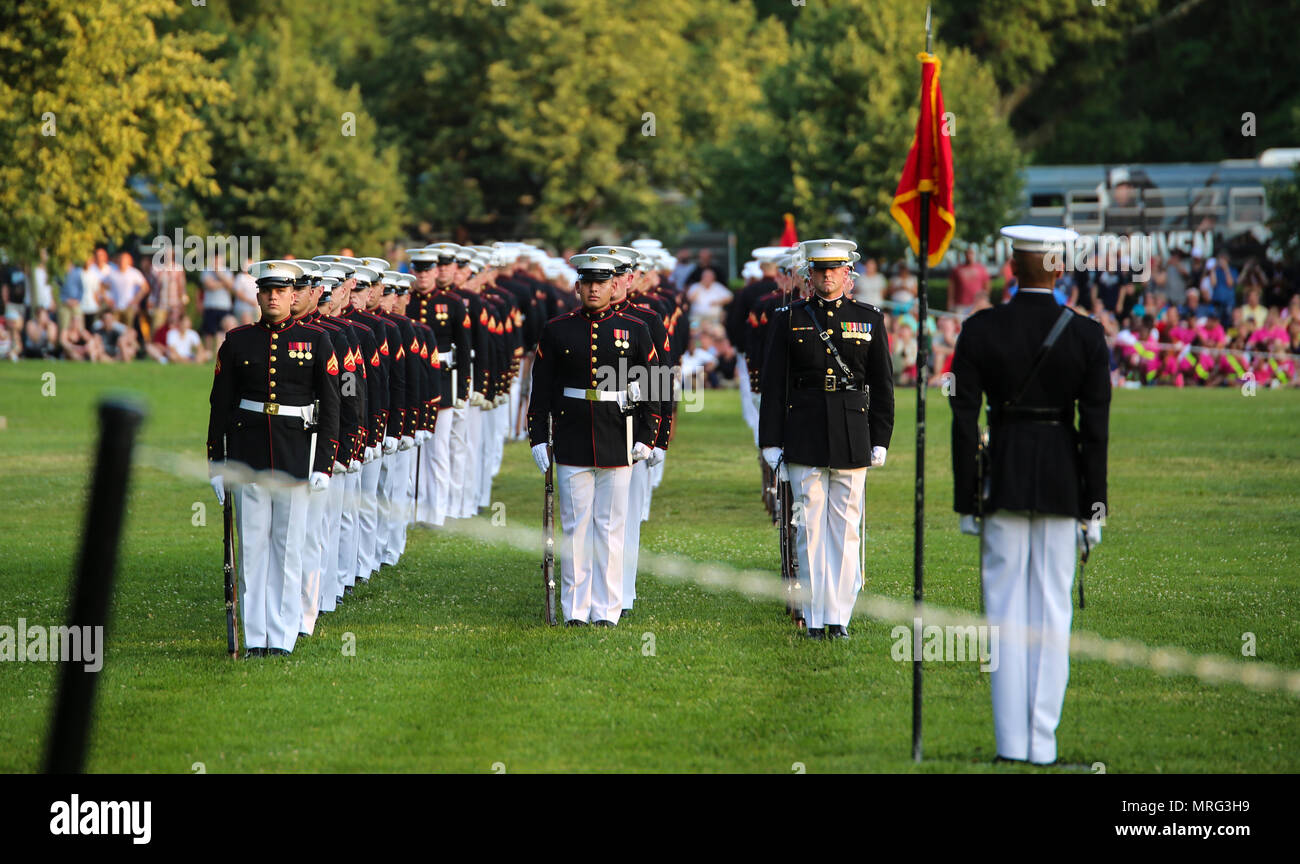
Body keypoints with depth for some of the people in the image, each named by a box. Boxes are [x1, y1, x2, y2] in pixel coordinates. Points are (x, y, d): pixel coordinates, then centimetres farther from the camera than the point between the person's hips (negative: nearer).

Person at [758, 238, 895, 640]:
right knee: (811, 527, 1)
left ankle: (839, 617, 6)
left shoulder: (869, 319, 7)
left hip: (852, 440, 1)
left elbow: (882, 385, 9)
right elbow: (773, 384, 4)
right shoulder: (789, 319, 4)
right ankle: (815, 617, 6)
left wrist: (880, 441, 3)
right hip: (804, 437, 0)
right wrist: (771, 441, -1)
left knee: (845, 528, 2)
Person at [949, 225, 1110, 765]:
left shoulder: (979, 330, -6)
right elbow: (1095, 427, -5)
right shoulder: (1087, 335, -5)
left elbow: (964, 420, -6)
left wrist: (966, 503, 1)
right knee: (1052, 610, 6)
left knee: (1006, 612, 5)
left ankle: (1011, 743, 4)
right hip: (1063, 478, 0)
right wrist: (1094, 507, 2)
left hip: (1002, 477, 0)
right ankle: (1042, 743, 4)